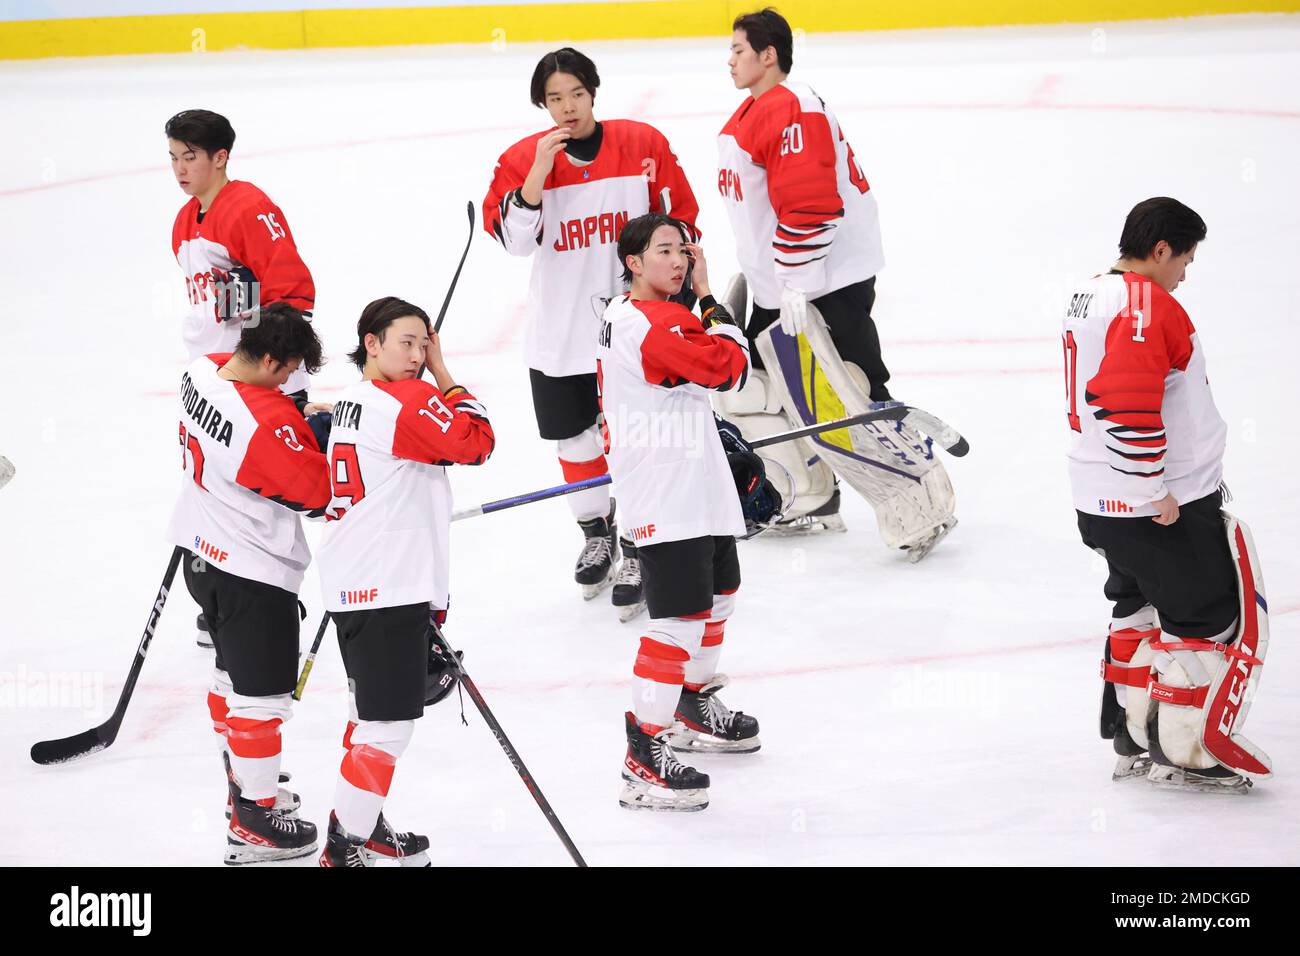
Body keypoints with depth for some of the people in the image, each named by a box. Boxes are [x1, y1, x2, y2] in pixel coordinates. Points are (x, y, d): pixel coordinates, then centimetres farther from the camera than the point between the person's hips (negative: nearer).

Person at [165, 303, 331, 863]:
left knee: (234, 672, 24)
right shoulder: (268, 423, -31)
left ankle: (244, 786, 40)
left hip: (202, 556, 10)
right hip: (254, 572, -10)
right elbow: (318, 493, -22)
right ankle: (254, 825, 8)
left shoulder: (201, 373, -4)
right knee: (262, 693, 1)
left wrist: (299, 421, 3)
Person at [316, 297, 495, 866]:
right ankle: (345, 849, -6)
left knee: (372, 709, 22)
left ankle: (359, 823, 33)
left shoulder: (351, 402, 16)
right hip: (391, 589, -10)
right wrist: (444, 376, -7)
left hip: (352, 585, 10)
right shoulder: (407, 401, -15)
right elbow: (476, 442, -16)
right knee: (390, 720, -7)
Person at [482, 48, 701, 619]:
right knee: (576, 440, 12)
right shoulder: (524, 159, -4)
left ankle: (635, 555, 10)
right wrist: (539, 172, -23)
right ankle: (596, 534, 35)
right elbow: (514, 238, -15)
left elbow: (680, 221, 6)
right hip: (558, 331, 2)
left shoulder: (643, 145, -4)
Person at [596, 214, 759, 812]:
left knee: (716, 595, 26)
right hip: (669, 502, -11)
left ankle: (693, 709, 45)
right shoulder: (657, 325, -22)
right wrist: (708, 297, -11)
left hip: (695, 491, 11)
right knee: (680, 621, -12)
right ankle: (644, 761, -11)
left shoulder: (621, 315, 11)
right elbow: (731, 367, -20)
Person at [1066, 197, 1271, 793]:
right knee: (1210, 620, -1)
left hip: (1101, 499, 10)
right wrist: (1156, 493, -23)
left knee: (1142, 609, 21)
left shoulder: (1091, 295, 13)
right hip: (1161, 507, -10)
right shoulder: (1147, 304, -19)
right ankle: (1182, 754, 2)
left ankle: (1133, 737, 28)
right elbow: (1129, 405, -29)